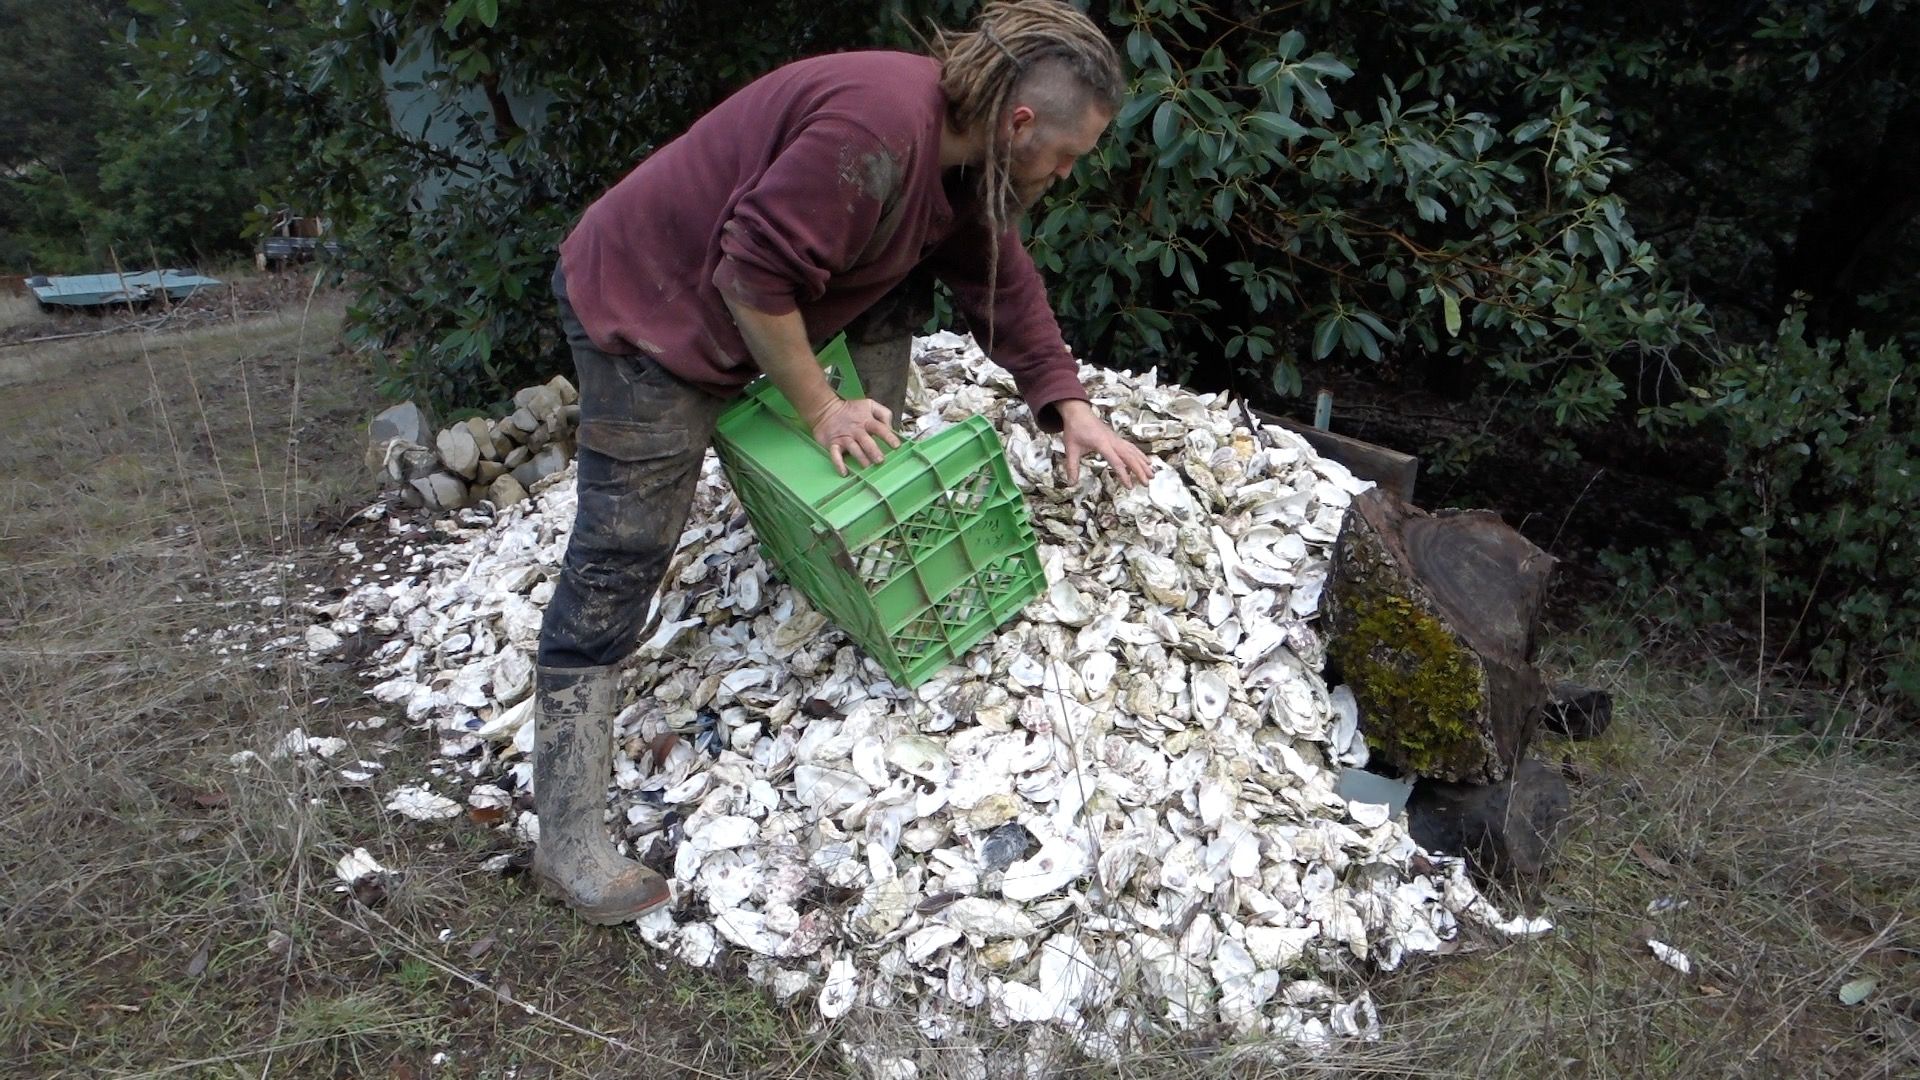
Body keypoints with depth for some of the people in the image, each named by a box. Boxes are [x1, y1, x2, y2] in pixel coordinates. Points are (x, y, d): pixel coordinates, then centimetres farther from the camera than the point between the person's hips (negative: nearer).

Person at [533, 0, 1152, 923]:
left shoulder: (965, 152, 1)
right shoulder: (878, 129, -30)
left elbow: (1001, 281, 9)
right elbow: (755, 274, -30)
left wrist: (1069, 407, 3)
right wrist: (820, 407, -19)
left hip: (741, 315, 9)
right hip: (644, 306, -9)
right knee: (615, 569, -10)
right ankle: (568, 844, -3)